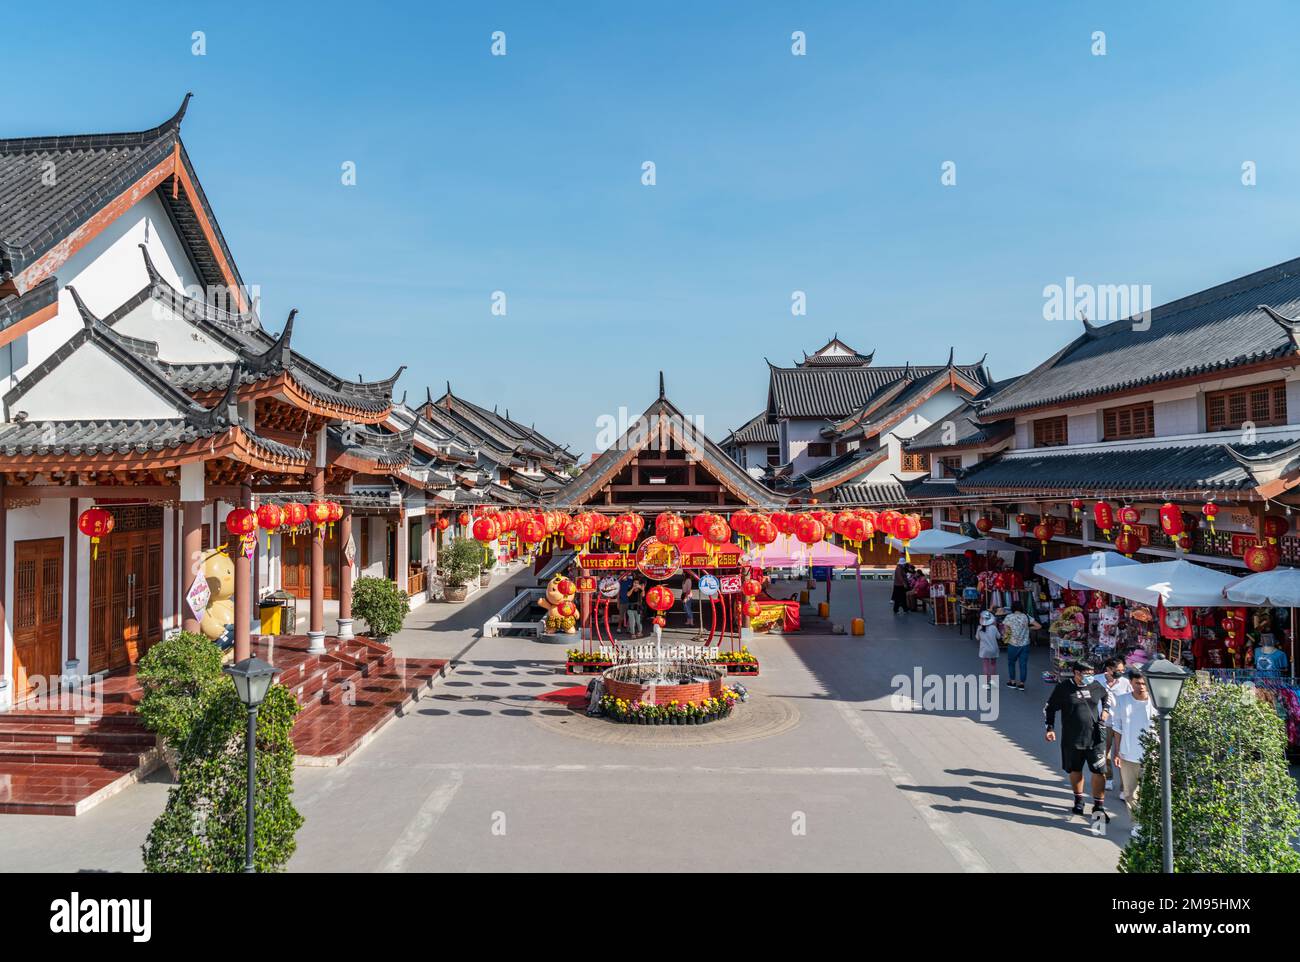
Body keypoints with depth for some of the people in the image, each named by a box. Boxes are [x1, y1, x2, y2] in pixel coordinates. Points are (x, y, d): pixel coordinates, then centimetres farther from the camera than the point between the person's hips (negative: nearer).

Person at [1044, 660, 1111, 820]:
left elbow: (1107, 696, 24)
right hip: (1072, 739, -1)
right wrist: (1050, 728, -5)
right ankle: (1079, 800, 34)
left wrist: (1106, 710, 9)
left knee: (1099, 771, -3)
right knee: (1075, 771, 14)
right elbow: (1049, 708, 1)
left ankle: (1099, 806, 9)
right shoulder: (1063, 687, -9)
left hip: (1095, 738, 1)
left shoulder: (1096, 685, -1)